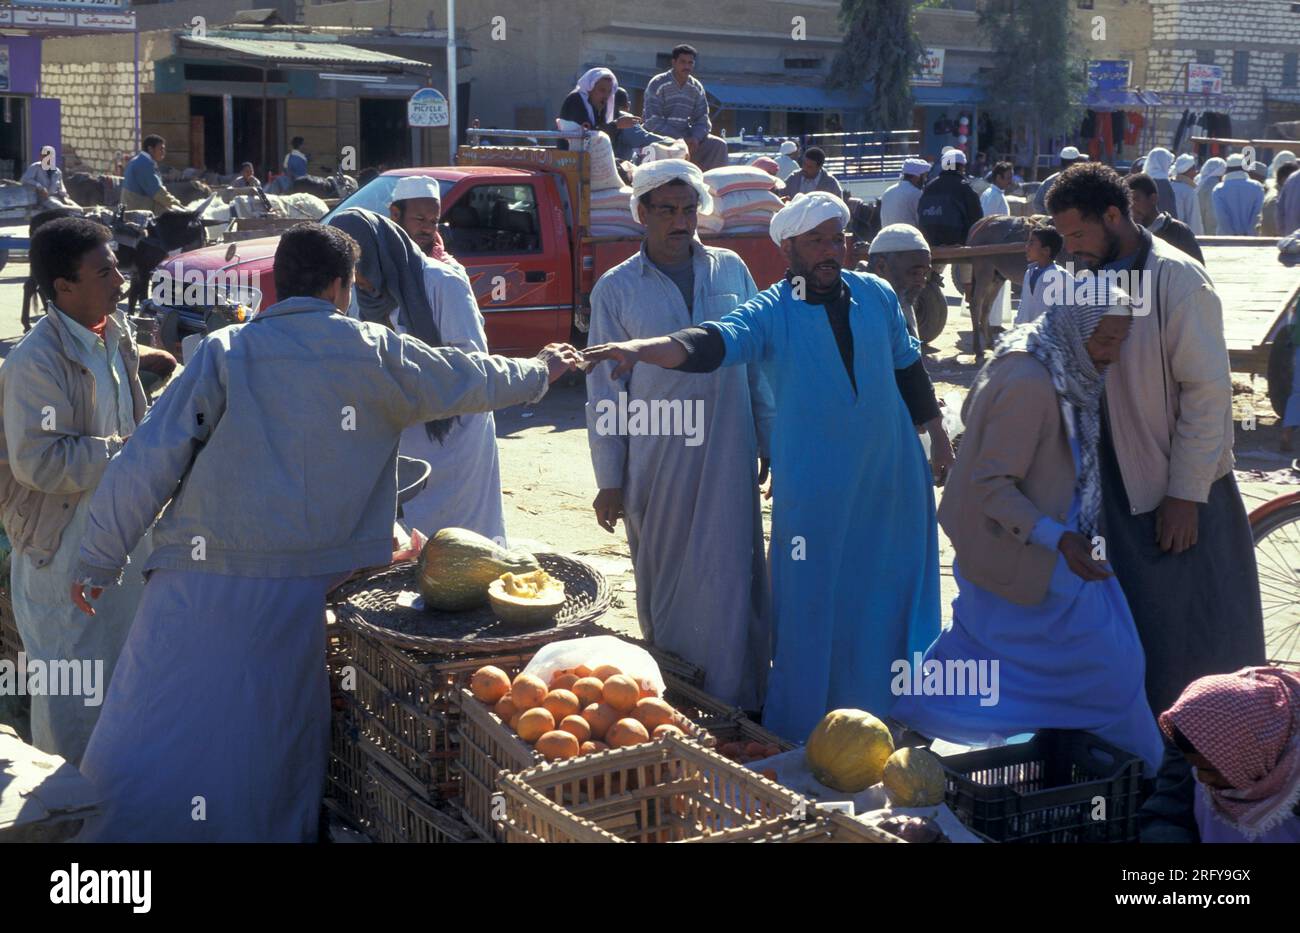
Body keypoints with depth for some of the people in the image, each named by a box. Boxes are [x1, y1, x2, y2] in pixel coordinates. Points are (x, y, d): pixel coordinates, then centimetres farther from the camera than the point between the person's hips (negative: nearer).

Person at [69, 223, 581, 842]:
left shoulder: (224, 352, 0)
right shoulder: (374, 352, 2)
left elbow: (148, 463, -3)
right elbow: (469, 381, 18)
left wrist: (98, 560, 7)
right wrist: (540, 370, 37)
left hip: (197, 584, 0)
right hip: (295, 599, 1)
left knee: (154, 738, 5)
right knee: (270, 751, 13)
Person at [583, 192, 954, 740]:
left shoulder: (876, 296, 5)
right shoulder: (771, 313, -9)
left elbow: (907, 367, 17)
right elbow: (715, 342, -25)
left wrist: (936, 433, 21)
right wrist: (643, 349, -43)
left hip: (893, 478, 4)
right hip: (814, 489, -4)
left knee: (889, 596, 12)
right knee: (811, 605, 0)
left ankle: (886, 707, 30)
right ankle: (799, 731, 11)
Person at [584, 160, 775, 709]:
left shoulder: (731, 271, 6)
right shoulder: (616, 289, 1)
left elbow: (759, 361, 11)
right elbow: (604, 391, 2)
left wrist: (769, 444, 10)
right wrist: (609, 481, 0)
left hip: (728, 459, 1)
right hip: (654, 467, -1)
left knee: (730, 583, 0)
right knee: (662, 586, 7)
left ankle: (736, 703, 10)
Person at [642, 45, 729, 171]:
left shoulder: (697, 87, 8)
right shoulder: (657, 84, -9)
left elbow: (702, 119, 7)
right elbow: (653, 121, -16)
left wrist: (695, 138, -17)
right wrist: (680, 141, -25)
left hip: (686, 136, 5)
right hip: (661, 137, -5)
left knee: (719, 145, -13)